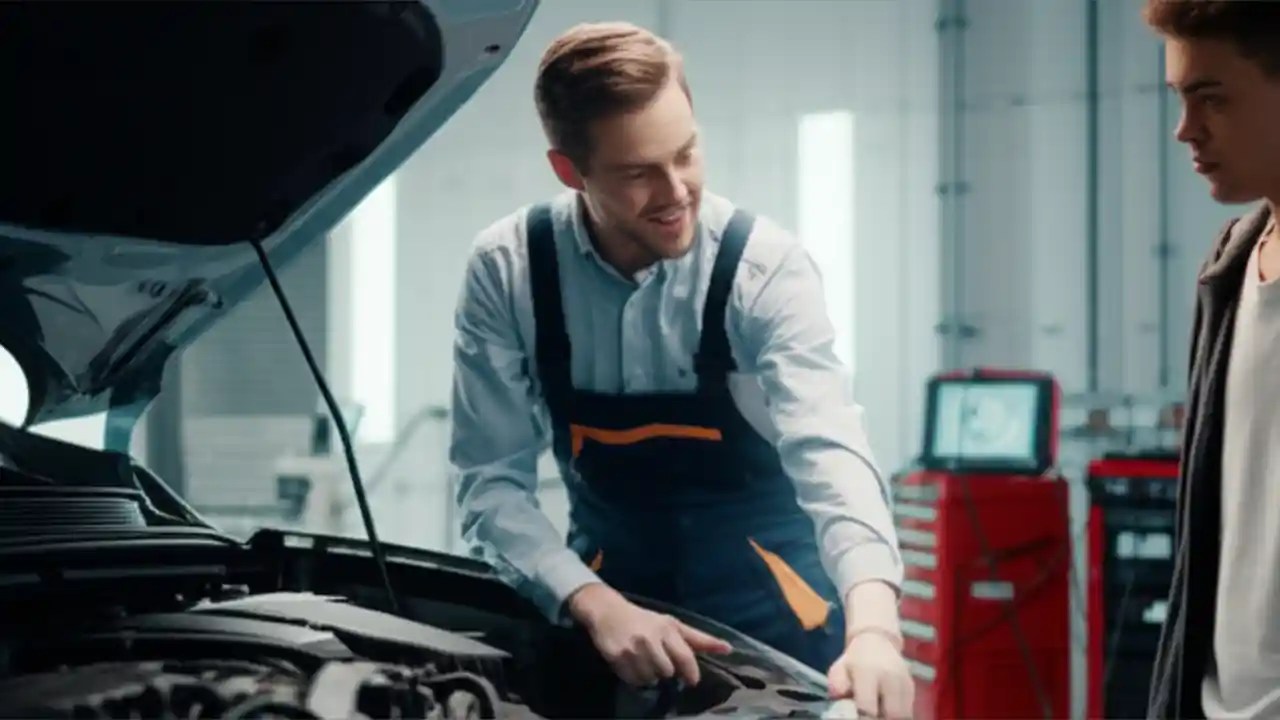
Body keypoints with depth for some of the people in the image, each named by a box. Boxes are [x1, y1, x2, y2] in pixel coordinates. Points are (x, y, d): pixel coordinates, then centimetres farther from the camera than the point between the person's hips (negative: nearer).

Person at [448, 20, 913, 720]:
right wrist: (596, 605, -29)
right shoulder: (505, 272, -14)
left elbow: (830, 453, -32)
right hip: (611, 577, 2)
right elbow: (492, 481, -13)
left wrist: (873, 627, -48)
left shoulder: (765, 266, -19)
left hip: (764, 584, -1)